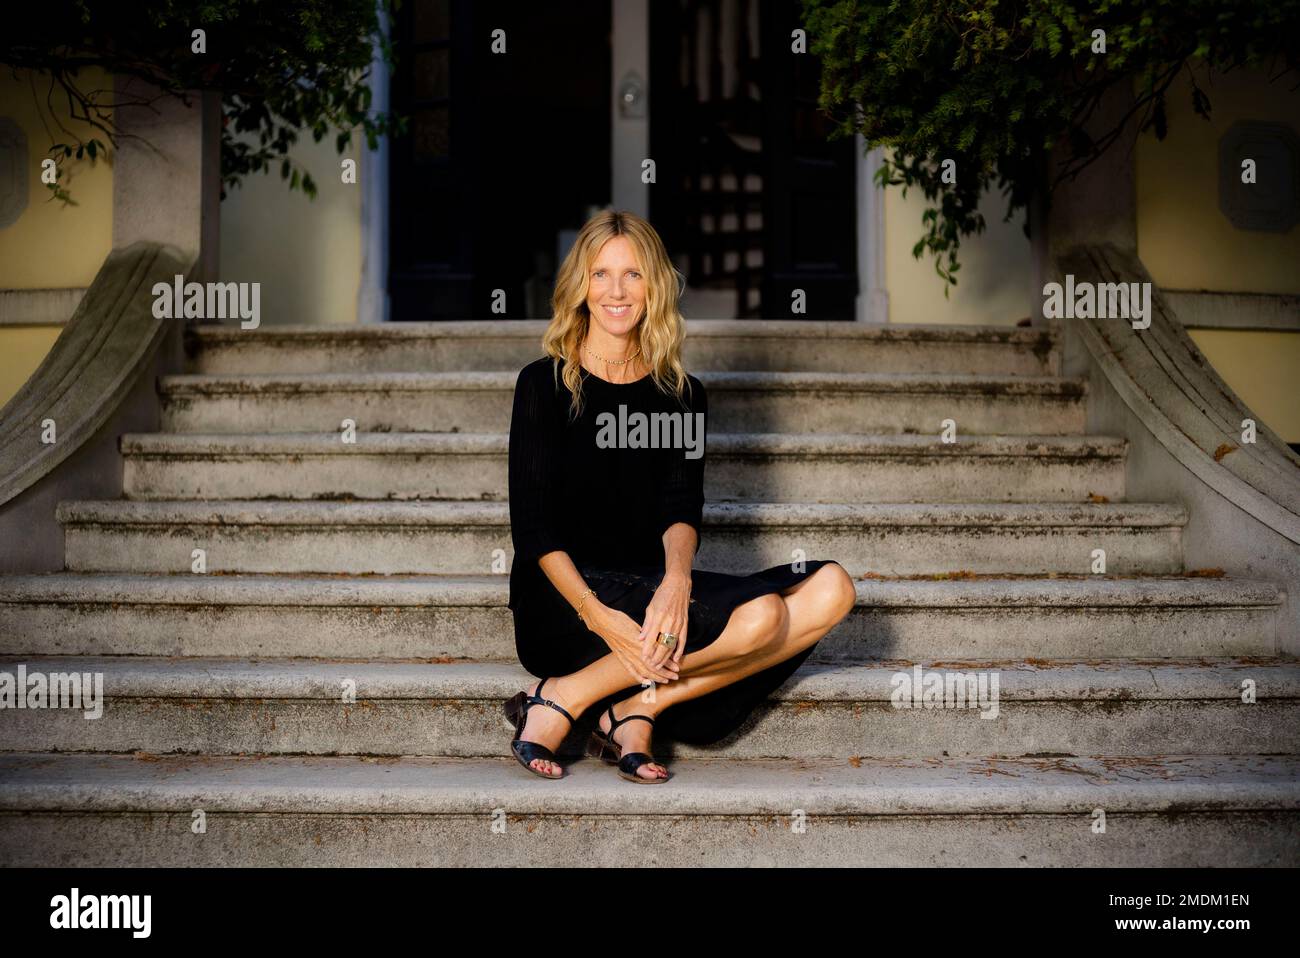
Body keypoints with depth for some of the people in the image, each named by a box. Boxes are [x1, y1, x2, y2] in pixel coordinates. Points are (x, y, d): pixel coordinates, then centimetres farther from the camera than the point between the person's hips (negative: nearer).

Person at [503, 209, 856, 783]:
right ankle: (561, 699, -17)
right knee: (759, 614, -28)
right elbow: (532, 525, -8)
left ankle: (638, 708, -18)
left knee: (830, 590, -16)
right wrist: (597, 616, -25)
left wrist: (677, 579, -26)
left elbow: (682, 509, -1)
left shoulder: (682, 394, 12)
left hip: (651, 591, 5)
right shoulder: (544, 384, 0)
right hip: (559, 602, -5)